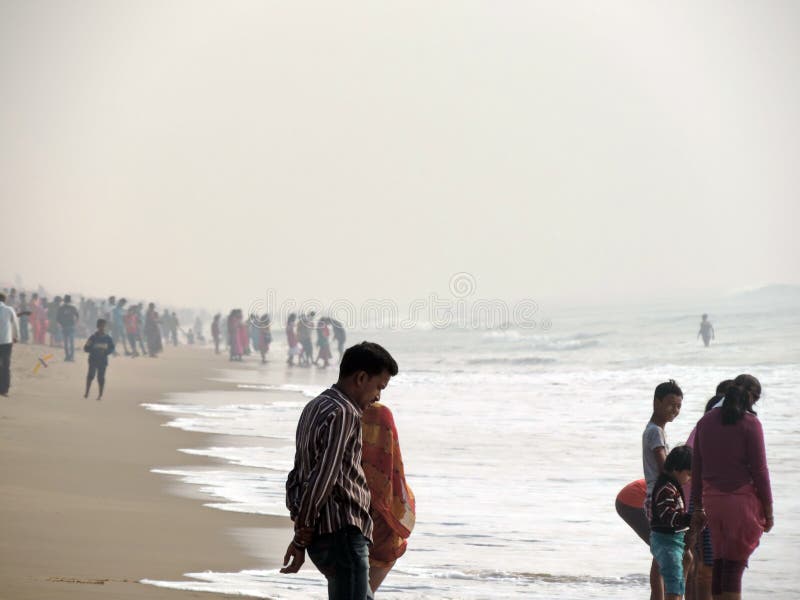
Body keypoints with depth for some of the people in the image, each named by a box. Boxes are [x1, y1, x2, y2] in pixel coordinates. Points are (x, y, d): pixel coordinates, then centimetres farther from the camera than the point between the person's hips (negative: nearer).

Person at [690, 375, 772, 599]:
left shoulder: (706, 420, 9)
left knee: (719, 562, 12)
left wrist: (698, 507, 17)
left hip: (712, 500, 5)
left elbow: (697, 468, 12)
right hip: (743, 499, -5)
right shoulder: (749, 423, -8)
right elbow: (759, 469, -9)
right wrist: (768, 509, -2)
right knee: (735, 565, -5)